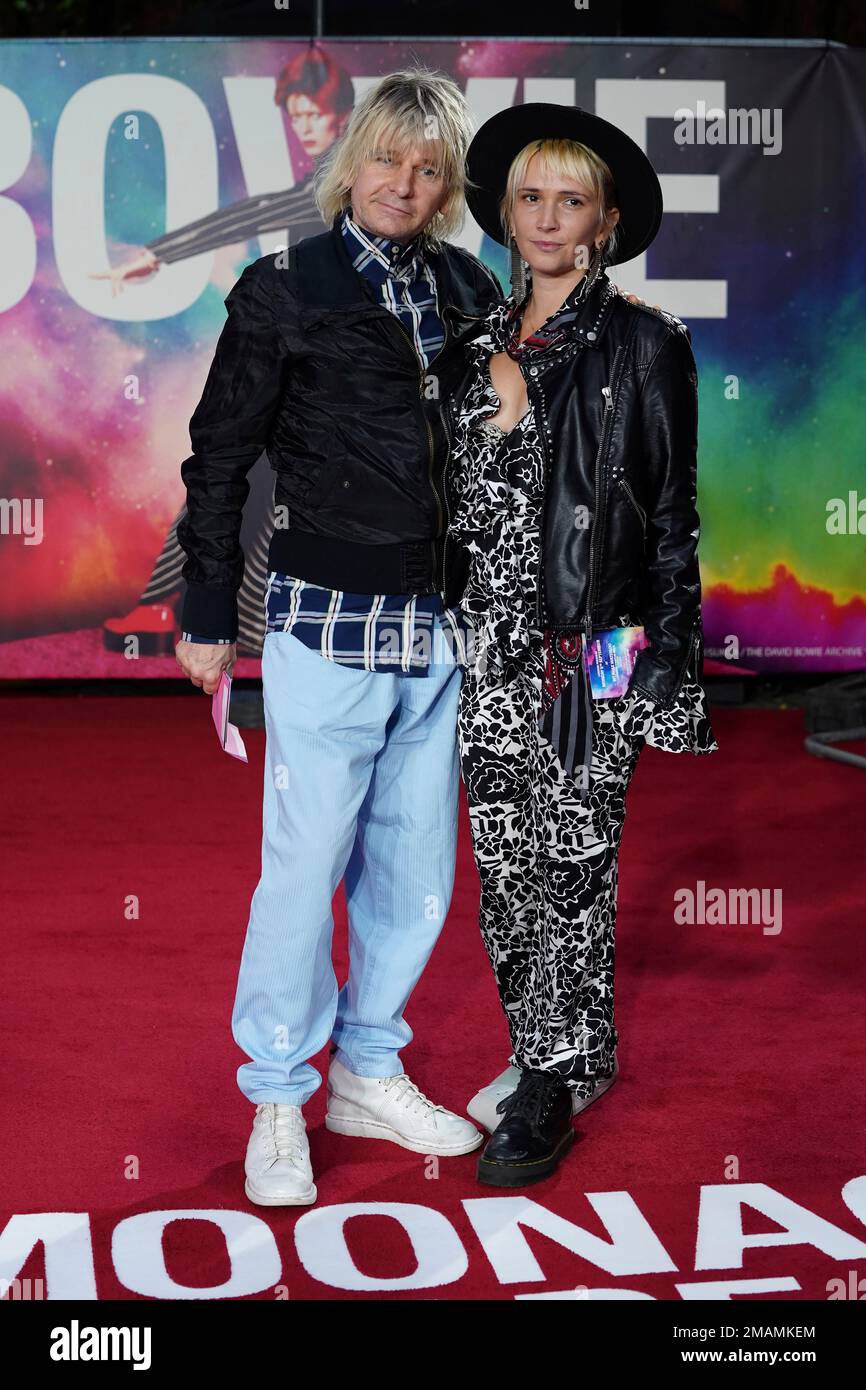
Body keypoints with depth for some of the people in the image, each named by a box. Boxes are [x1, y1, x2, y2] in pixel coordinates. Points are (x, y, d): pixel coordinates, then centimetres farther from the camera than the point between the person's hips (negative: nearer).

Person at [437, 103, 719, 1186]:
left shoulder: (642, 344, -3)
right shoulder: (482, 345, 11)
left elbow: (673, 516, -3)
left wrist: (667, 670, -7)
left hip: (593, 647, -5)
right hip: (491, 647, 5)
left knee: (570, 864, 0)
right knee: (503, 863, 8)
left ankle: (553, 1080, 14)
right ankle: (550, 1055, 24)